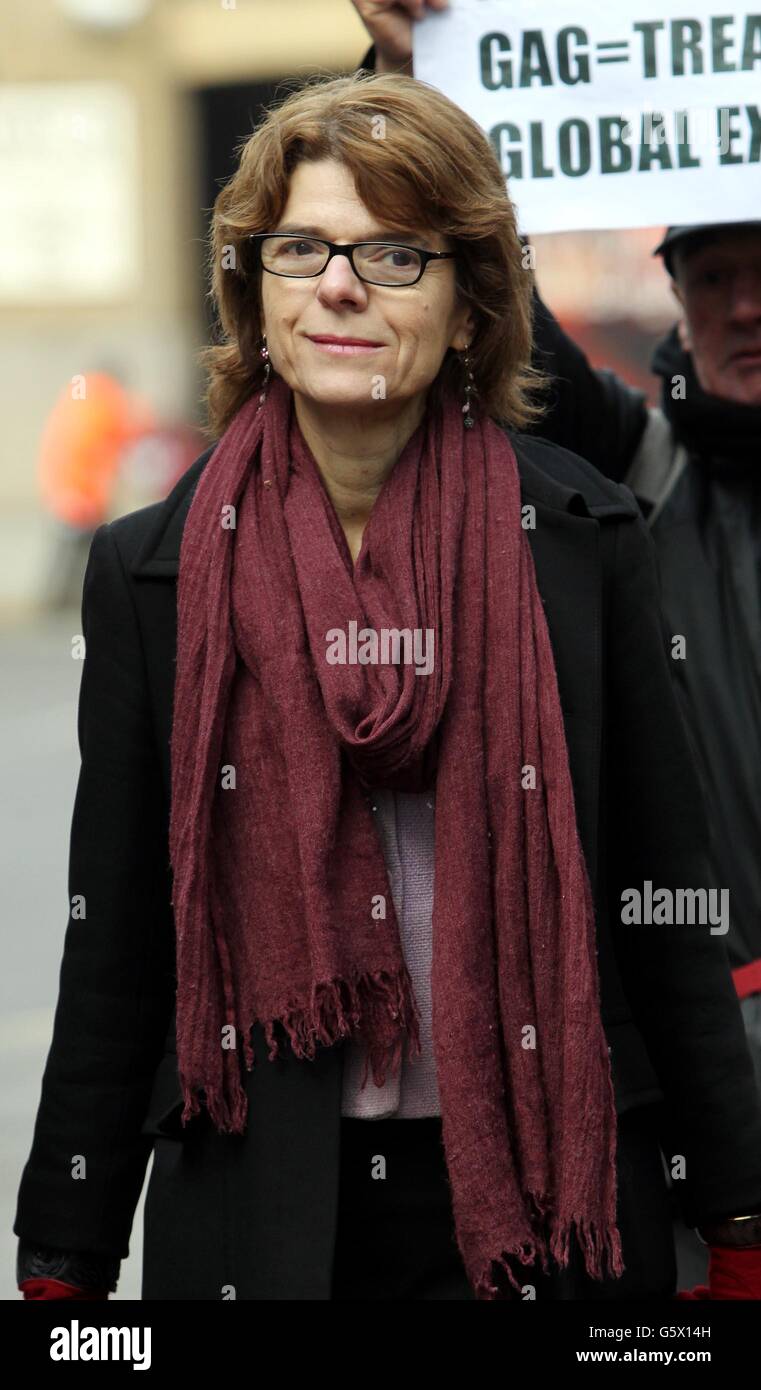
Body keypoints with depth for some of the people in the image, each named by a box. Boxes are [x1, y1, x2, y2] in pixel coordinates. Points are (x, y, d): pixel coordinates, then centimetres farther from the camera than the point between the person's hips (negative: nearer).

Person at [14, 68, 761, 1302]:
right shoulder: (152, 569, 0)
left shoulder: (581, 539, -1)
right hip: (255, 1216, 0)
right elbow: (114, 938, 3)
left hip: (546, 1195, 0)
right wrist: (62, 1265, 3)